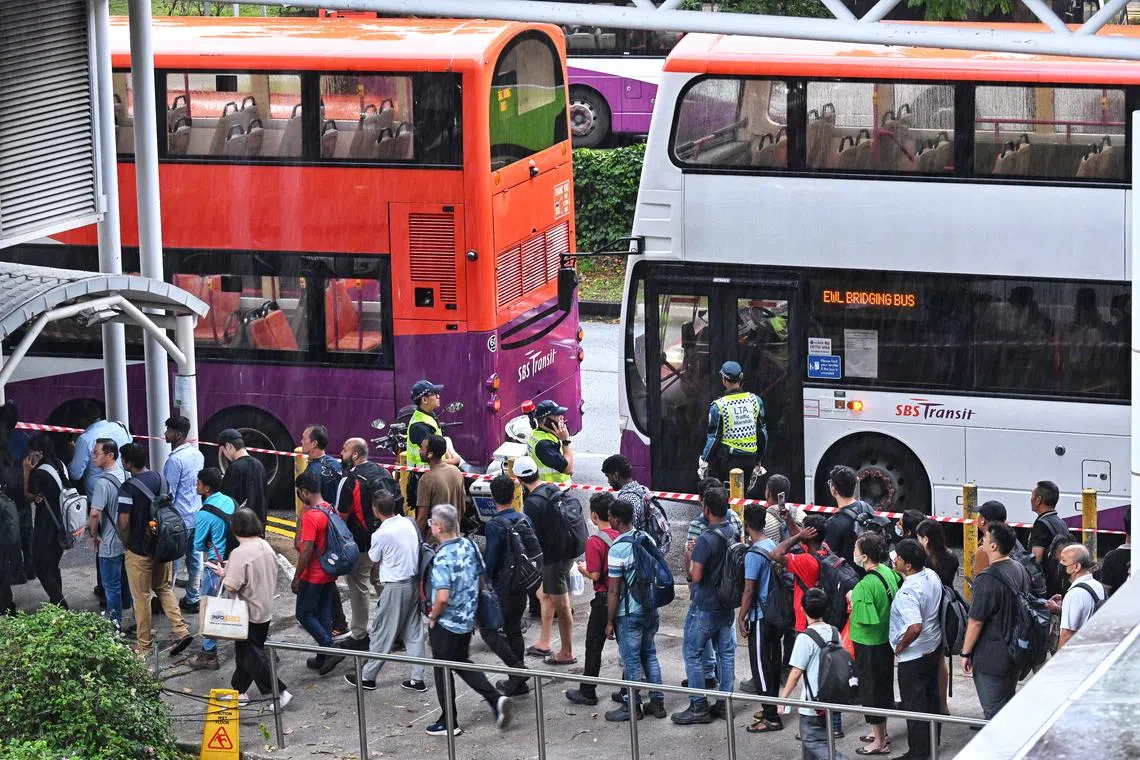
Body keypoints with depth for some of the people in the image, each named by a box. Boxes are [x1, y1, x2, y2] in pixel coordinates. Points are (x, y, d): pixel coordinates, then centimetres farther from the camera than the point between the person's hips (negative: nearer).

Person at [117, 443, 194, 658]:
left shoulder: (128, 488, -20)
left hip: (139, 550, -6)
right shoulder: (160, 479, 1)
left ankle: (144, 645, 16)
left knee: (141, 597, 6)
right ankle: (181, 630, 9)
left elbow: (124, 523, -21)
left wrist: (126, 543, -2)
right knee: (164, 588, 21)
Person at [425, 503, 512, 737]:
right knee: (462, 663, 24)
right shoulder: (469, 545, -2)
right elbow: (481, 576, 9)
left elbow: (442, 596, -31)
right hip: (467, 620, 8)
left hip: (446, 623, -8)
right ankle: (495, 699, 9)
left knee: (443, 671, 9)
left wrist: (432, 617, -12)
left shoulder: (443, 557, -25)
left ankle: (449, 723, 19)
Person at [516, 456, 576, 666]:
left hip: (553, 557, -9)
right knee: (544, 595, 24)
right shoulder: (554, 489, 3)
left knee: (561, 607, 3)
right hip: (567, 549, 9)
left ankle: (567, 653, 15)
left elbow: (532, 538, -19)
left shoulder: (532, 503, -22)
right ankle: (543, 644, 33)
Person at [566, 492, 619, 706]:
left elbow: (595, 575, -19)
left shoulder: (594, 542, -17)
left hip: (604, 599, -5)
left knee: (594, 646, 5)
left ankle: (587, 692, 10)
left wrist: (583, 570, 2)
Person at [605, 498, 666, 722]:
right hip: (651, 609, 7)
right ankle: (657, 702, 22)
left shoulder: (618, 550, -20)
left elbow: (613, 590, -17)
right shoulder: (647, 539, 2)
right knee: (650, 655, 17)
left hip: (630, 613, -7)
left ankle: (631, 707, 11)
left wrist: (610, 622, -9)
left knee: (631, 660, 3)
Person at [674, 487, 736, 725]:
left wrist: (688, 559, -4)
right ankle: (724, 703, 19)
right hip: (727, 605, 8)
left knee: (693, 653, 3)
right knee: (726, 653, 13)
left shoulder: (706, 539, -23)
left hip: (705, 607, -8)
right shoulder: (733, 533, 0)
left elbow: (696, 576, -23)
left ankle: (698, 707, 4)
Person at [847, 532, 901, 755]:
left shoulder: (865, 586, -28)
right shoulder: (887, 572, -3)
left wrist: (853, 601, -12)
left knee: (870, 689, 6)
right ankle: (880, 733, 38)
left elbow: (865, 620, -28)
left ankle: (879, 742, 16)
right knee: (883, 687, 21)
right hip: (886, 640, 9)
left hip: (869, 645, -8)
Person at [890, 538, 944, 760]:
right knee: (931, 698, 23)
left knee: (914, 705, 6)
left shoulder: (908, 592, -31)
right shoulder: (932, 576, -4)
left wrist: (901, 646, -22)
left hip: (914, 656, -9)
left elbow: (915, 627, -40)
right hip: (934, 647, 9)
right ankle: (932, 742, 38)